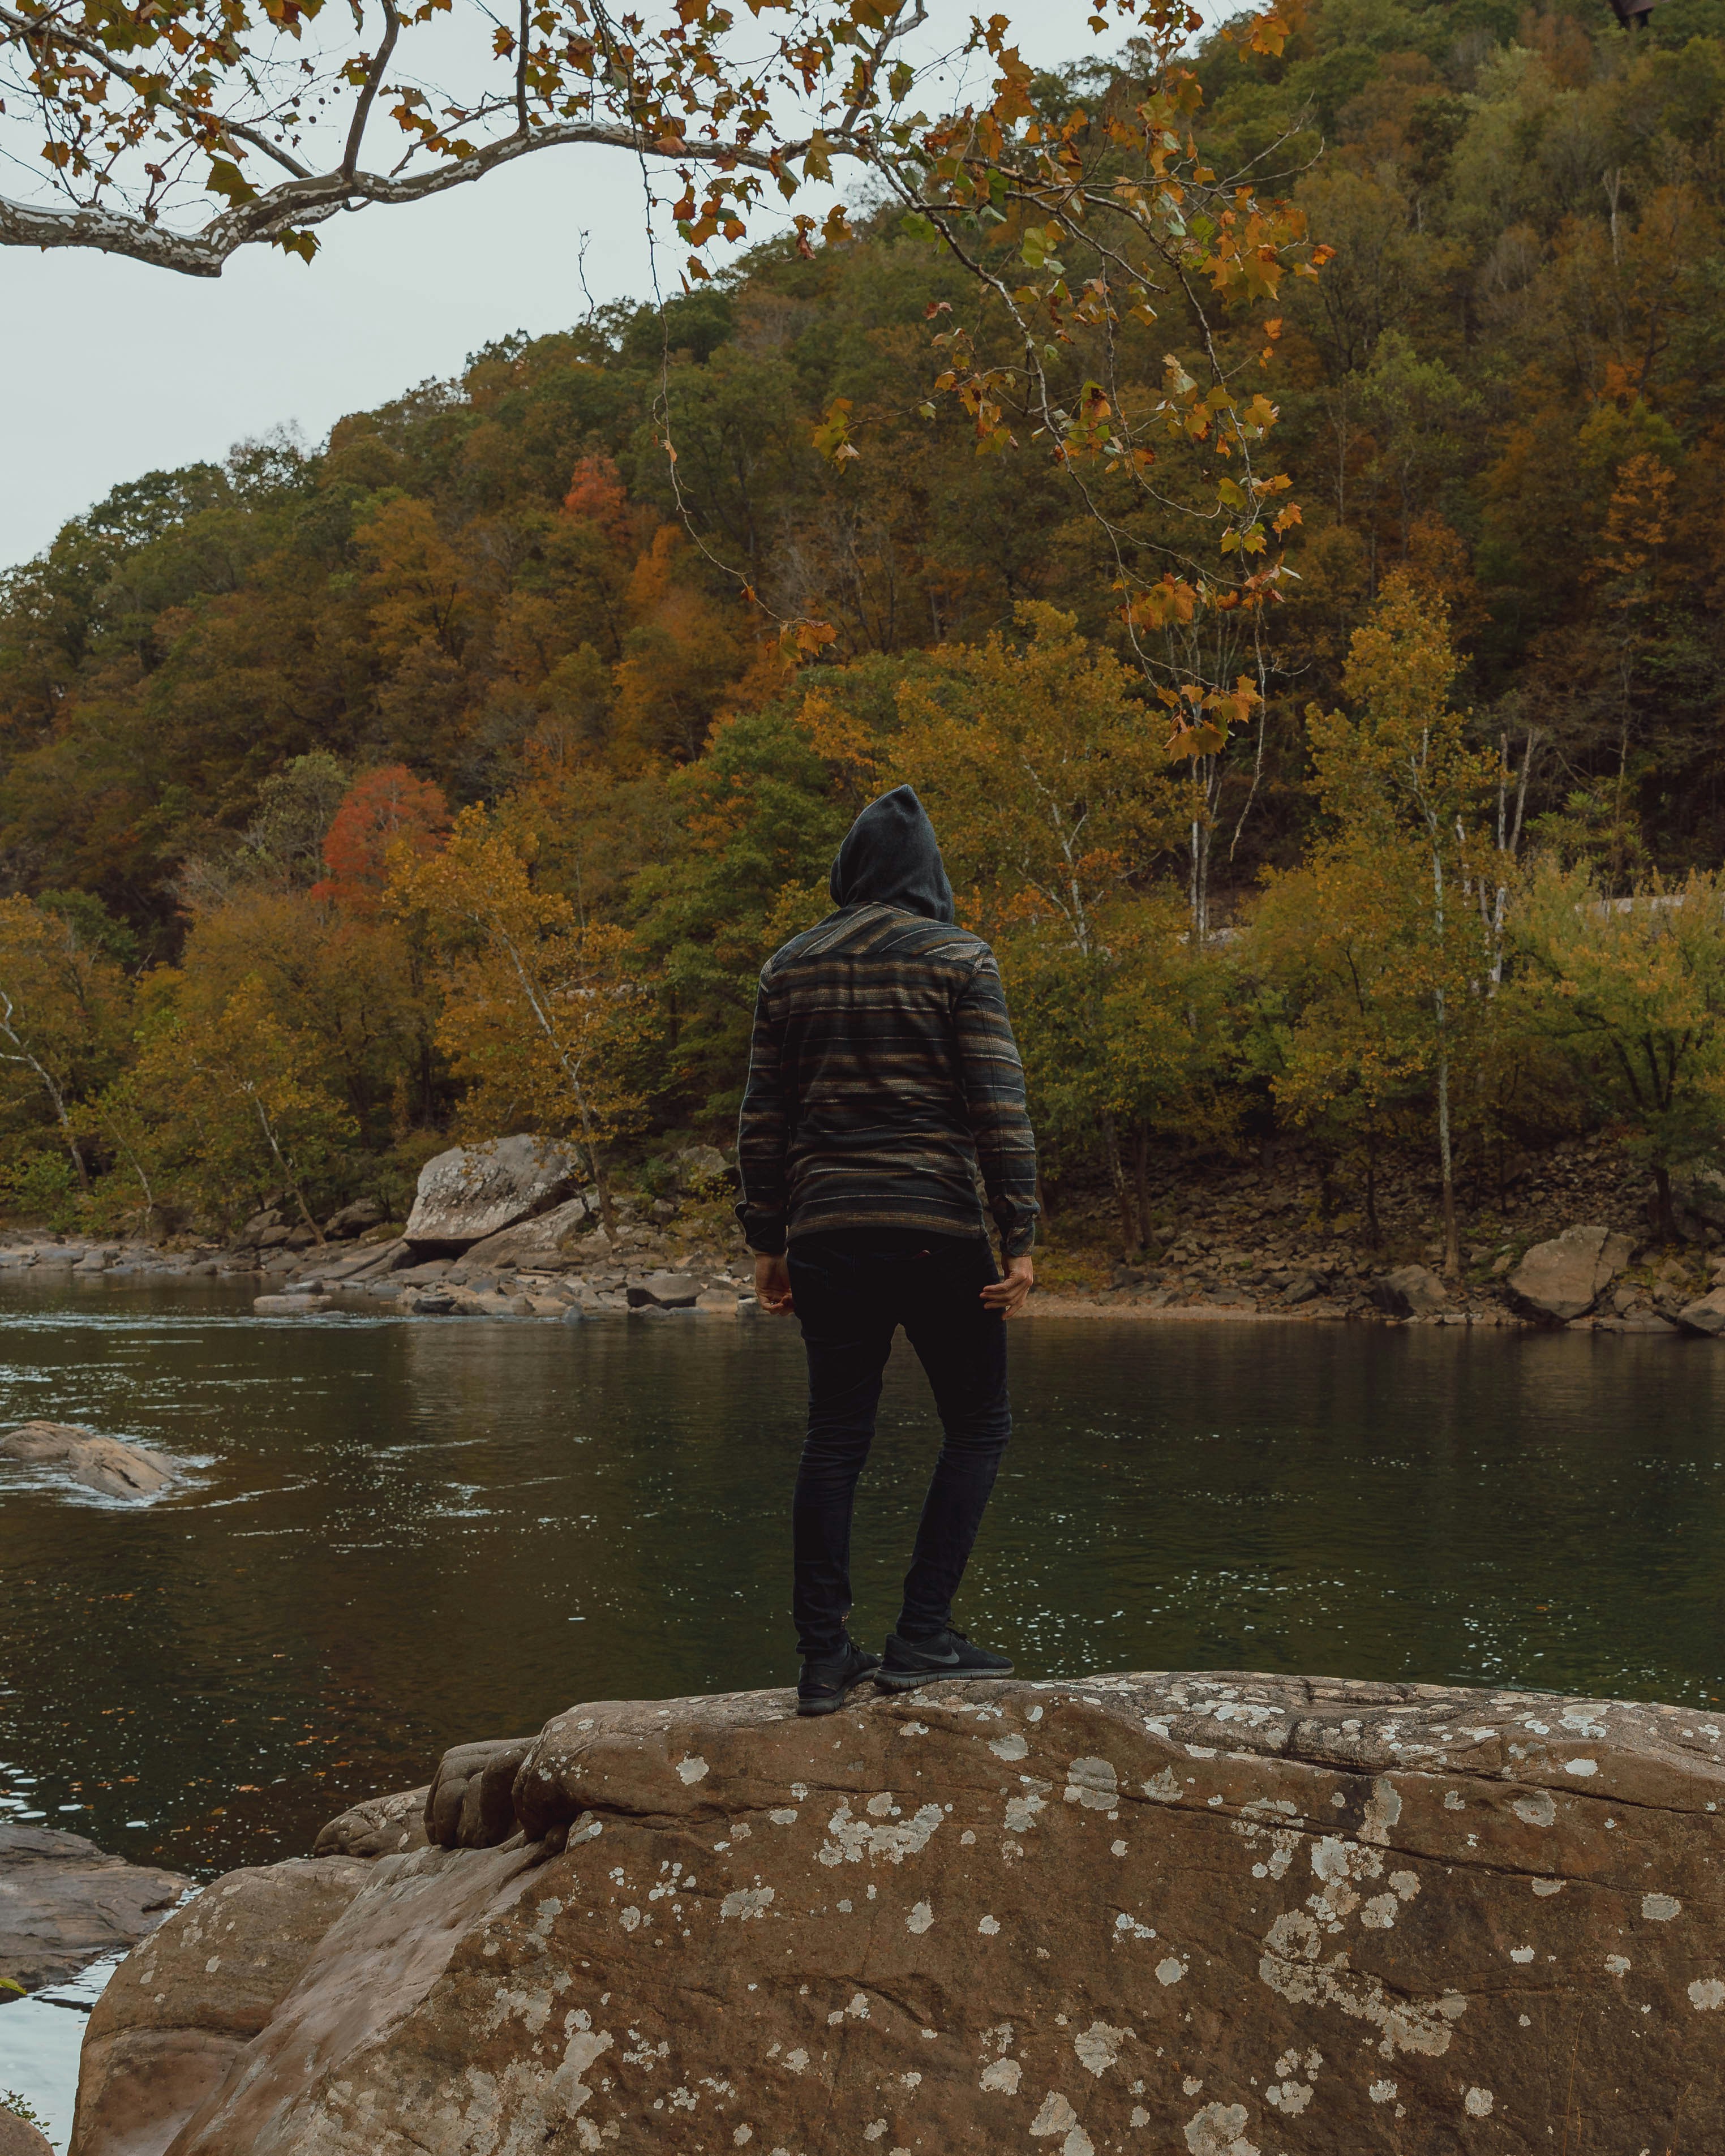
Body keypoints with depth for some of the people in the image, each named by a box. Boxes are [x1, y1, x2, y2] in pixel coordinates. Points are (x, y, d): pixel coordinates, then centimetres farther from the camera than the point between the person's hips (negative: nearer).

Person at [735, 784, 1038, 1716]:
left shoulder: (791, 967, 10)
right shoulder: (957, 959, -2)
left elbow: (763, 1115, 10)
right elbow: (998, 1106, -9)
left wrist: (768, 1240, 15)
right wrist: (1020, 1237, -9)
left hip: (826, 1230, 4)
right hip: (936, 1228, -4)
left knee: (835, 1437, 9)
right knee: (977, 1423, 9)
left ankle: (823, 1658, 8)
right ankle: (921, 1635, 1)